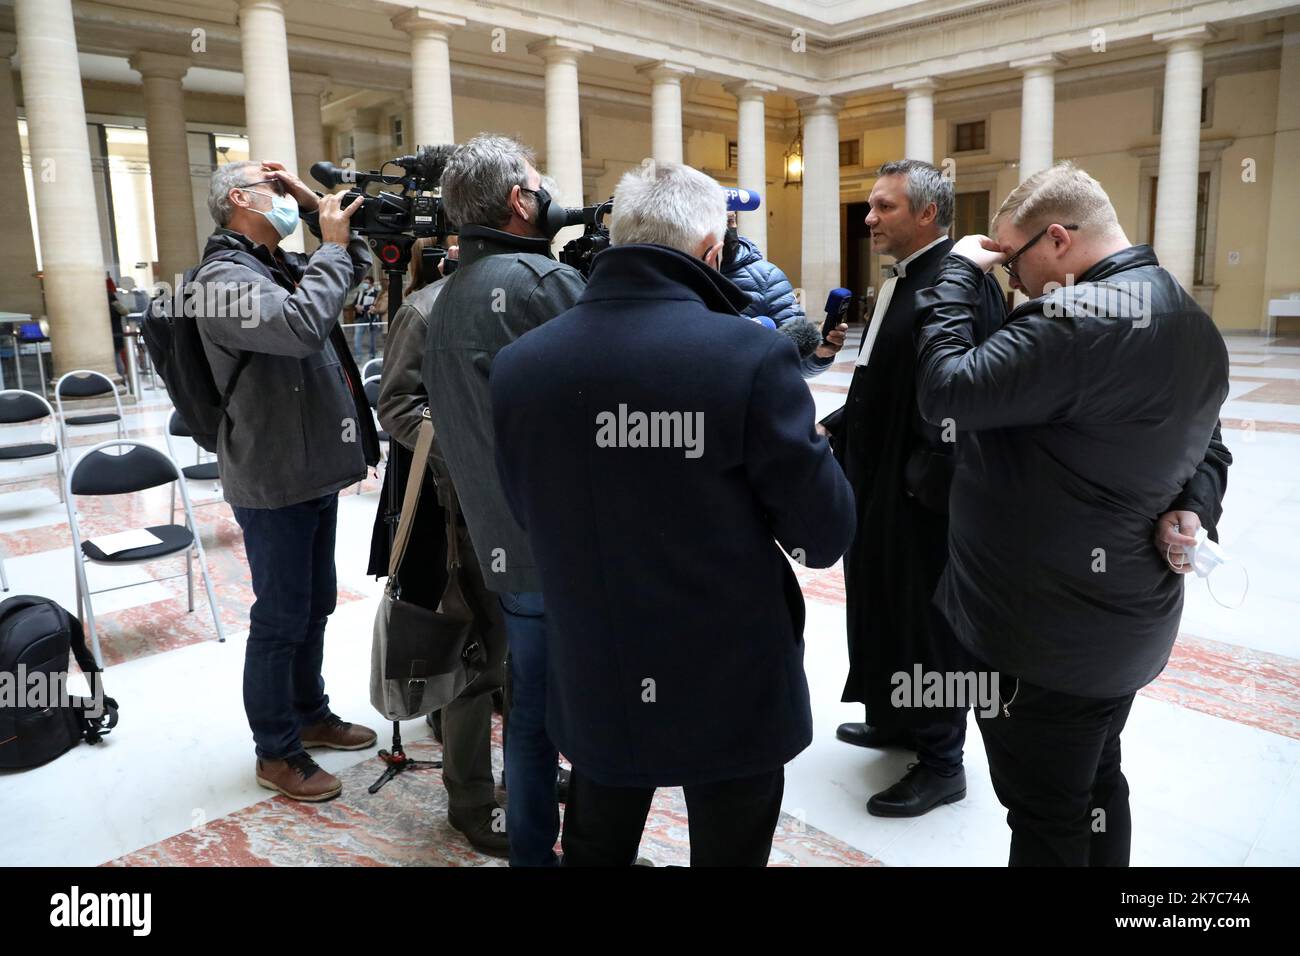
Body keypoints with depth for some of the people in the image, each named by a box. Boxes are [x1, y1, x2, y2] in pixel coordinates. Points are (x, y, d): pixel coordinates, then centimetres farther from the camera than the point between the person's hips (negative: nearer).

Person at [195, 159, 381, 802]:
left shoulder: (284, 265, 13)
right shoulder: (224, 278, -16)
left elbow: (357, 266, 24)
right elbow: (300, 326, -34)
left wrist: (320, 210, 9)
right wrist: (331, 243, -21)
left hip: (315, 471, 9)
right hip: (273, 483, -9)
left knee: (315, 605, 19)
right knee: (280, 619, 2)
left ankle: (310, 714, 36)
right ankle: (277, 752, 17)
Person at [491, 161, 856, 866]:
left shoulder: (518, 364, -7)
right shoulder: (750, 354, -21)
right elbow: (826, 535, -15)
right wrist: (807, 448, 3)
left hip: (594, 690, 3)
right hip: (734, 692, -3)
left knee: (594, 852, 27)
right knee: (726, 854, 21)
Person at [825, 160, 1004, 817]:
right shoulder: (903, 278, 13)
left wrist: (930, 479, -23)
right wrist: (840, 428, 8)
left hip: (924, 492, -9)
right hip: (880, 481, 9)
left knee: (928, 618, 4)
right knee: (882, 604, 20)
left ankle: (941, 762, 22)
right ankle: (896, 719, 41)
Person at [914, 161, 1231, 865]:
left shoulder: (1079, 319, -26)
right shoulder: (1194, 324, 8)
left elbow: (943, 390, -25)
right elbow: (1206, 448, 16)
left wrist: (957, 272, -13)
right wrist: (1194, 508, -4)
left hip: (1047, 637, -9)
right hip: (1129, 624, 10)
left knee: (1046, 819, 8)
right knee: (1096, 786, 26)